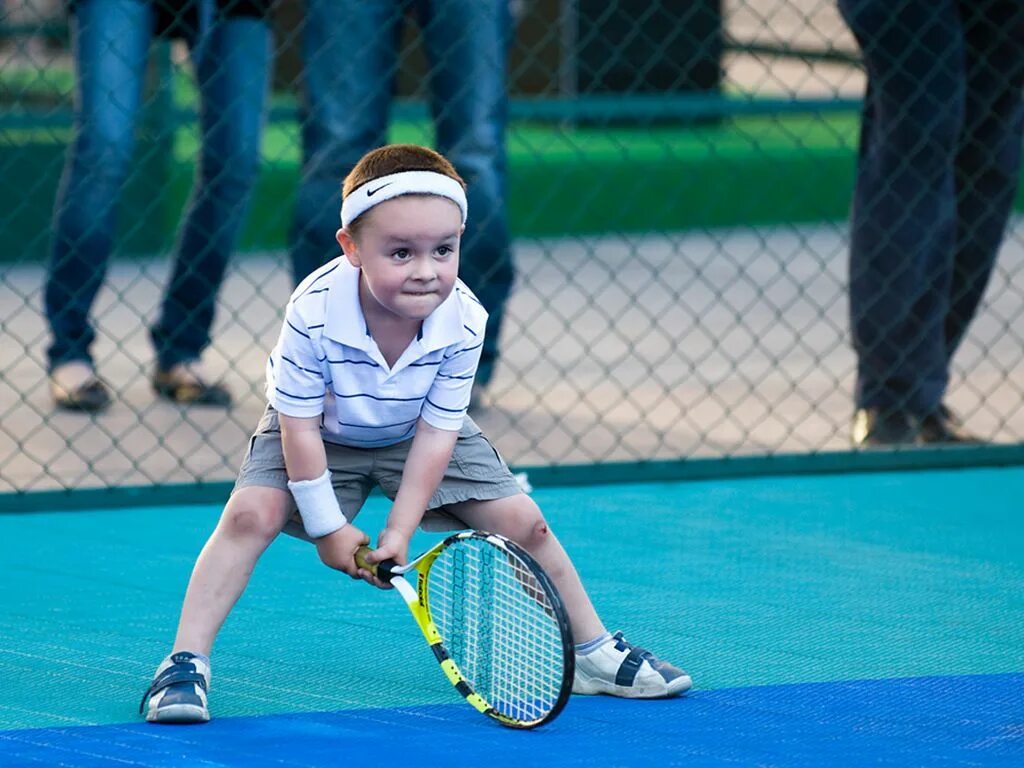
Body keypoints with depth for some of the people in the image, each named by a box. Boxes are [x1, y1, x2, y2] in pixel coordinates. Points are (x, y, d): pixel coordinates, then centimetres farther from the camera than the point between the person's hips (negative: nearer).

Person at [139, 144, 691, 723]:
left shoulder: (464, 322, -29)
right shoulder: (314, 312, -37)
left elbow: (436, 431, -20)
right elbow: (299, 426, -25)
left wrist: (399, 530, -22)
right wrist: (328, 528, -20)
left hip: (417, 436, 2)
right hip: (322, 435, -2)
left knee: (522, 522, -2)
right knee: (251, 515, -25)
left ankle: (593, 652, 17)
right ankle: (185, 666, -20)